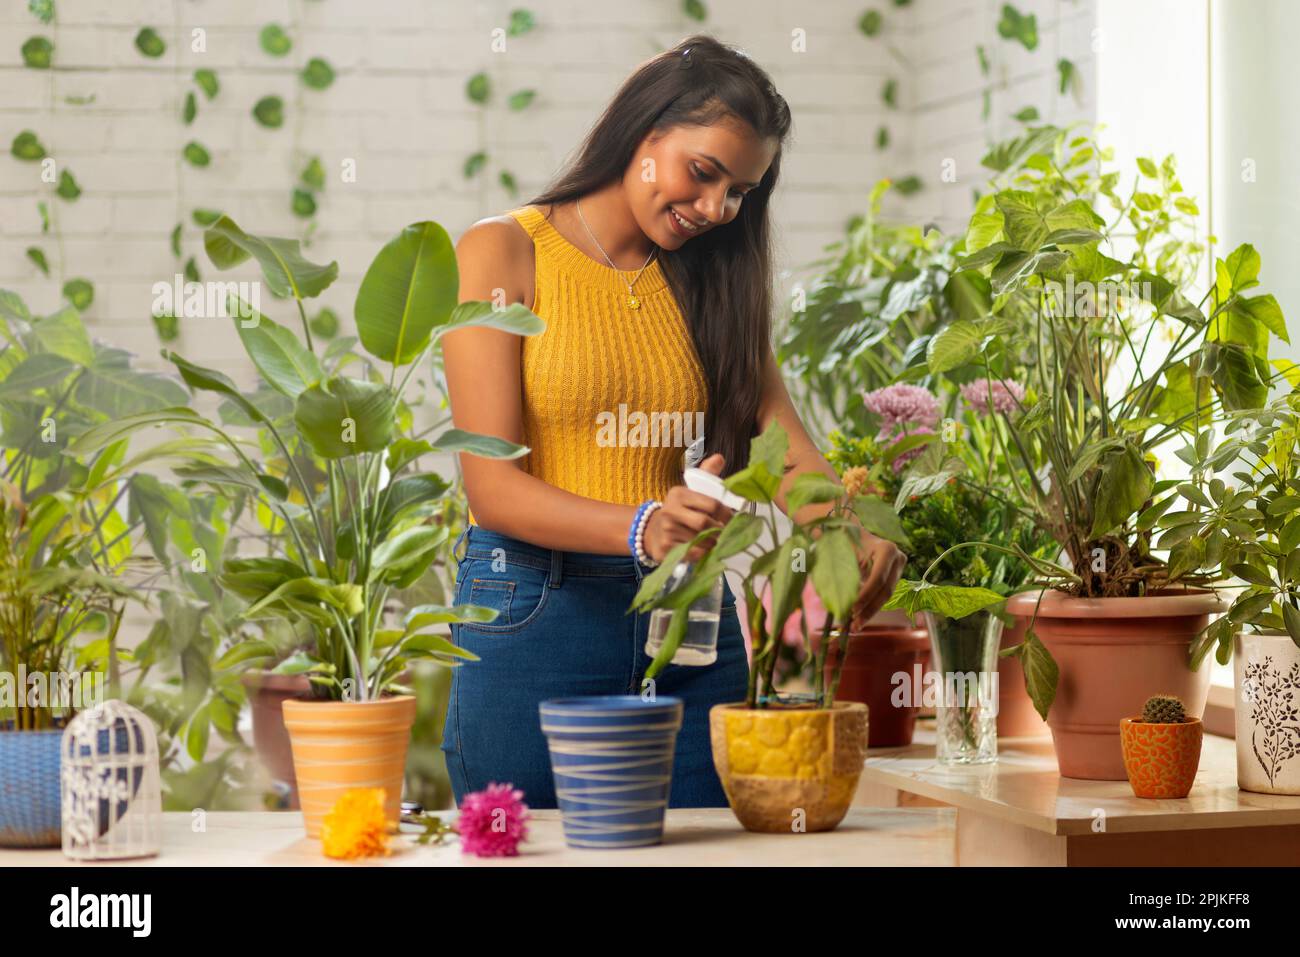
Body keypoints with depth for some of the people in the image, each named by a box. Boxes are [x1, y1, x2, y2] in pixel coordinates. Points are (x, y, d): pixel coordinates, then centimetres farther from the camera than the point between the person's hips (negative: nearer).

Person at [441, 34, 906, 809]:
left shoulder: (707, 281, 12)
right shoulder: (504, 253, -3)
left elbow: (791, 454, 2)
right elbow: (491, 486, -12)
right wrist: (640, 527, -29)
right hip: (533, 623, -4)